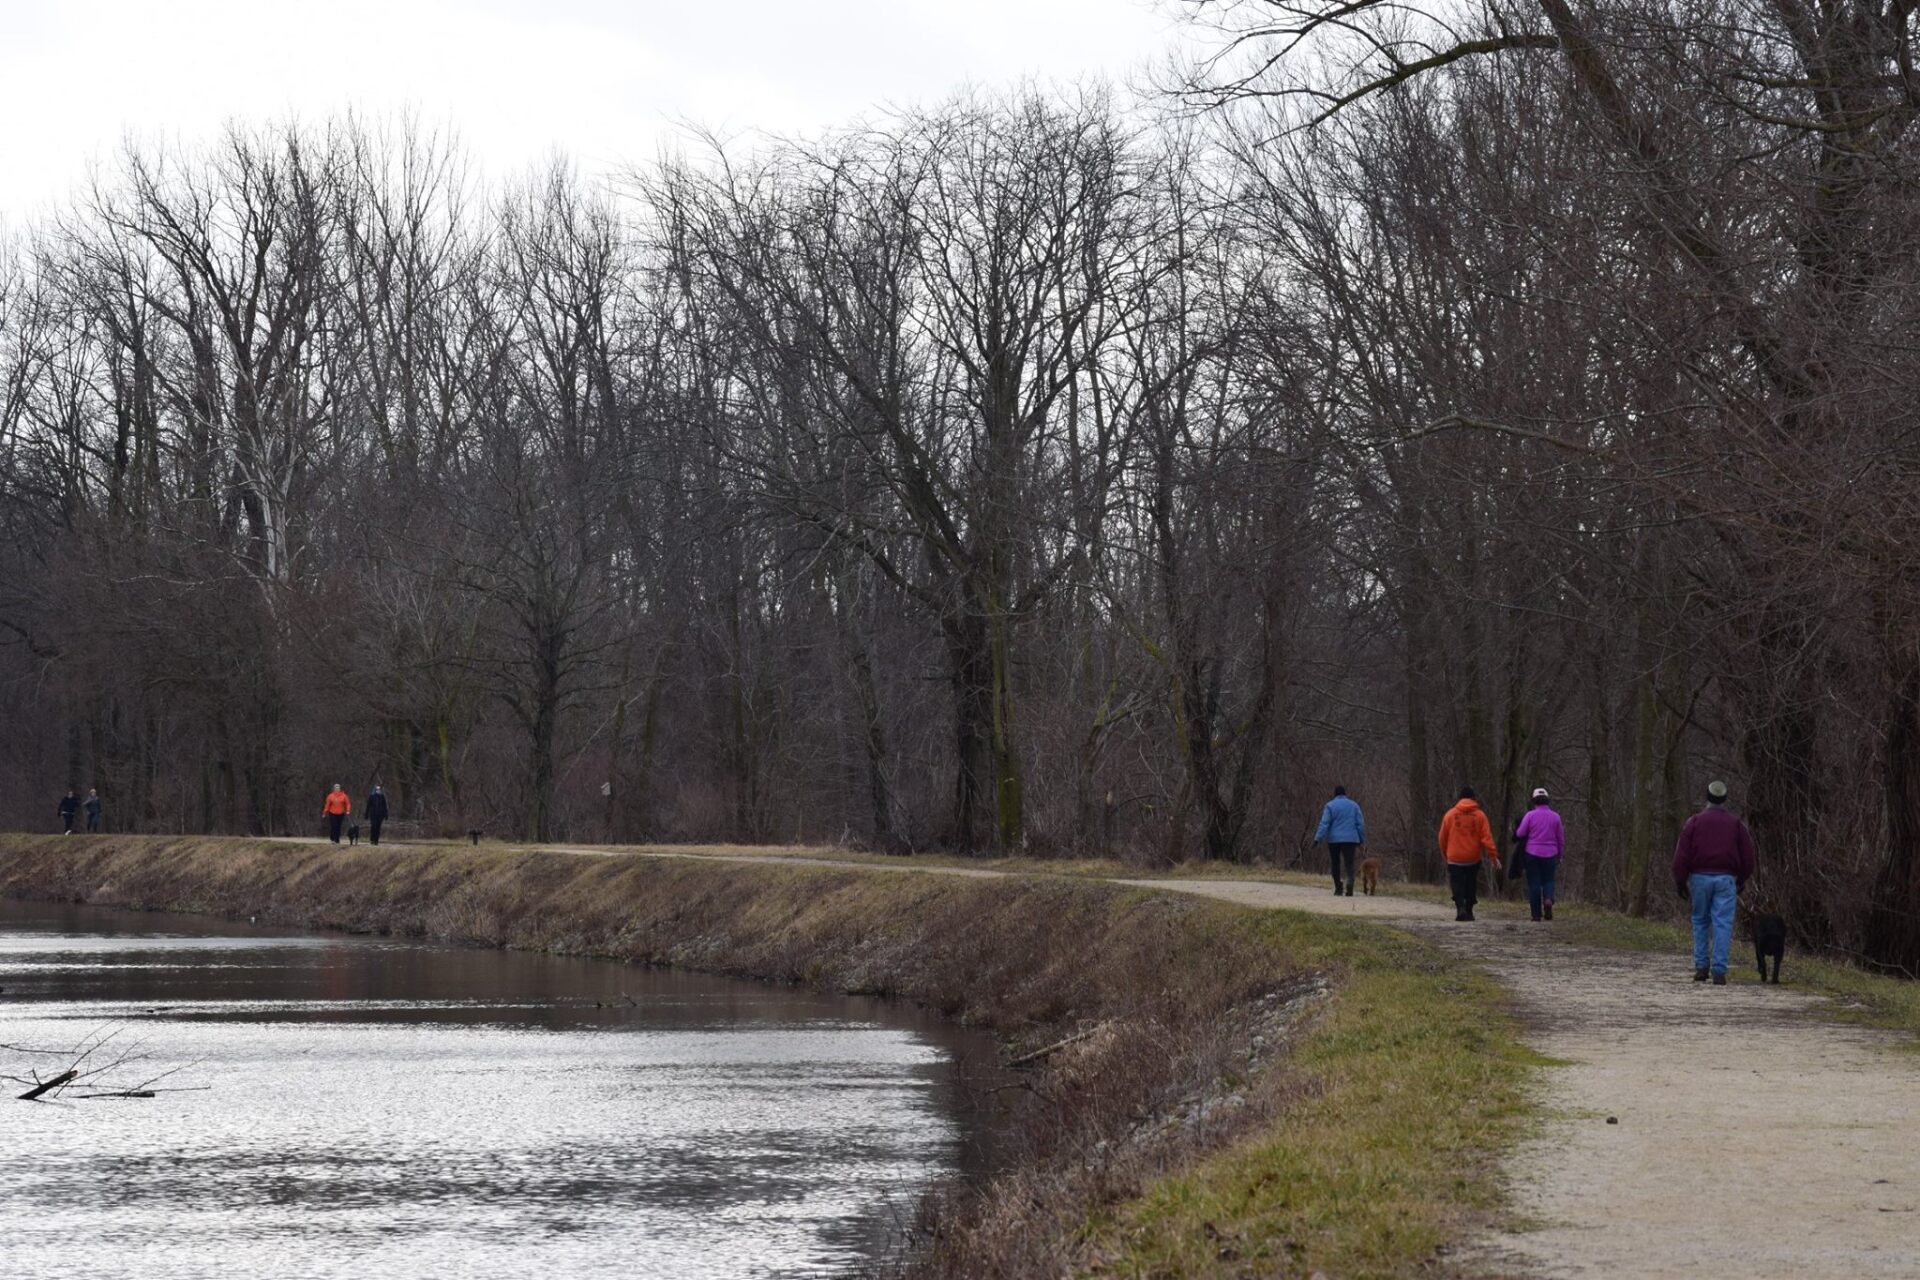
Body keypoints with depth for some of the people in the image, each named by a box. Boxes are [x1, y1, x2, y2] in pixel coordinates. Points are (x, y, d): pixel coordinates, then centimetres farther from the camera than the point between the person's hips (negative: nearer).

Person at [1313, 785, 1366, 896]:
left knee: (1335, 864, 11)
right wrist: (1362, 840, 18)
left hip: (1334, 840, -1)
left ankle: (1338, 888, 11)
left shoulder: (1330, 806, -1)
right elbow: (1360, 824, 10)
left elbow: (1324, 824, -9)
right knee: (1349, 863, -5)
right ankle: (1350, 879, -34)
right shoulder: (1354, 806, 9)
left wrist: (1318, 838, -12)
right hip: (1350, 839, 1)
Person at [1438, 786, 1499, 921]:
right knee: (1471, 885, 16)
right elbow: (1486, 837, -8)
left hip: (1454, 859, -1)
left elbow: (1442, 838, 7)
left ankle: (1461, 908, -24)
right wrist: (1493, 856, -7)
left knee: (1457, 885, -2)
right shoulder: (1479, 815, -2)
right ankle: (1469, 911, 17)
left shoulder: (1450, 814, 0)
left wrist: (1444, 854, 22)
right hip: (1473, 859, 1)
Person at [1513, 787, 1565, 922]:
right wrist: (1560, 854, 20)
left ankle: (1536, 913, 3)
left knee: (1534, 883, 5)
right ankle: (1548, 899, -18)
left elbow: (1520, 833, -7)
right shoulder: (1555, 817, 2)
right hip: (1550, 854, 2)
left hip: (1532, 853, -2)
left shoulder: (1530, 815, -6)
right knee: (1548, 880, 13)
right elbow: (1561, 838, 9)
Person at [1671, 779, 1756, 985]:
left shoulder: (1694, 822, 3)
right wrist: (1742, 881, 21)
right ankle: (1719, 972, -9)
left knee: (1700, 922, 13)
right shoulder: (1736, 824, 7)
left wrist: (1680, 881, 4)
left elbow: (1682, 854, -2)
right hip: (1726, 878, 0)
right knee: (1723, 924, -2)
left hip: (1700, 877, 0)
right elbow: (1747, 856, 9)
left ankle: (1701, 967, 9)